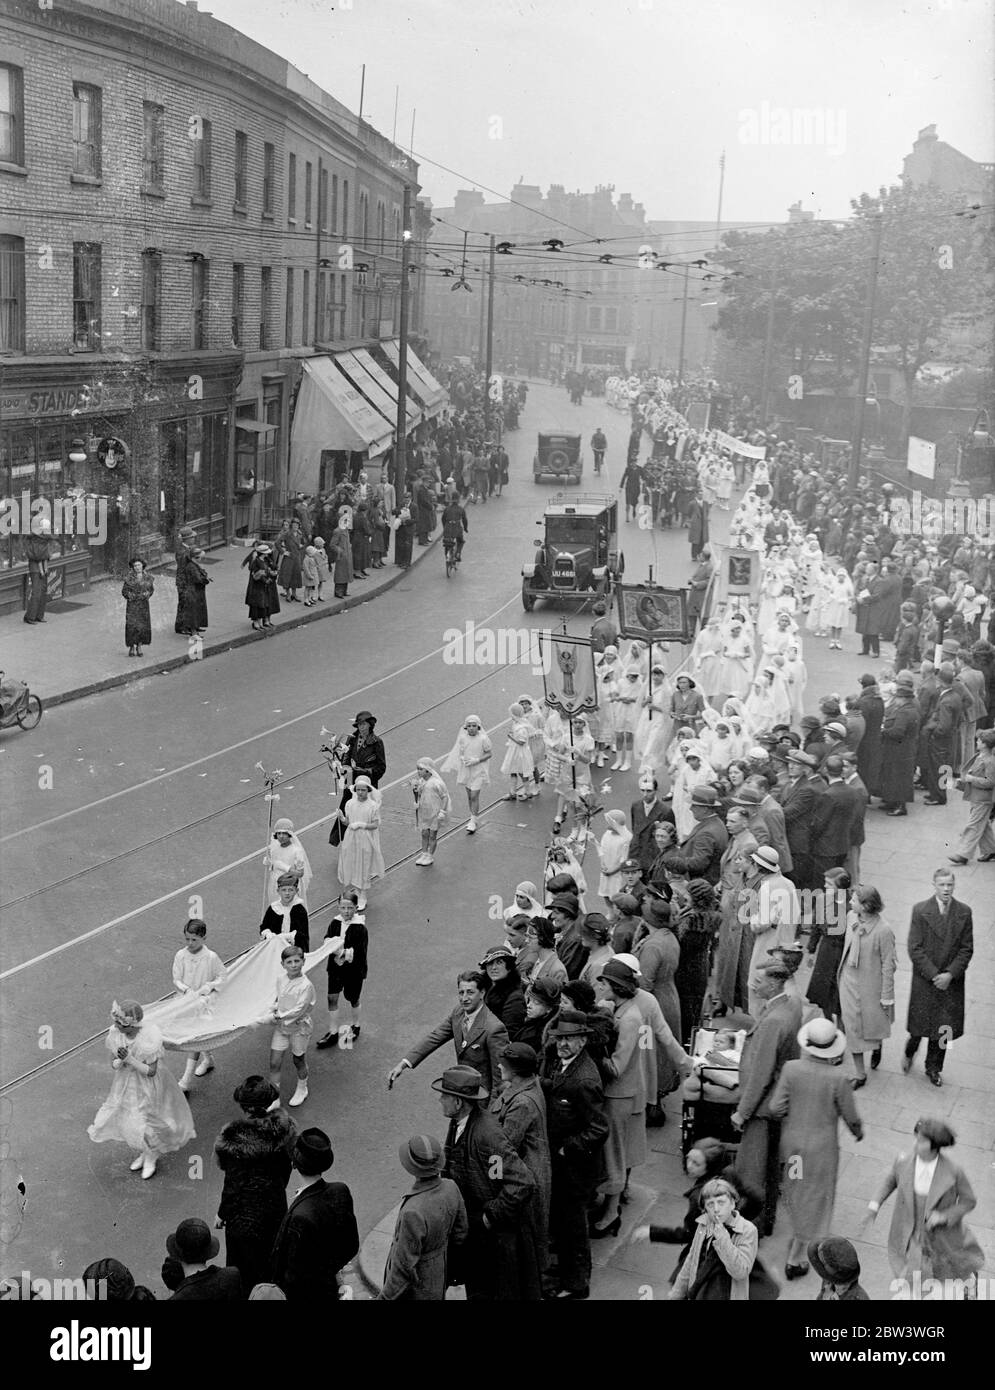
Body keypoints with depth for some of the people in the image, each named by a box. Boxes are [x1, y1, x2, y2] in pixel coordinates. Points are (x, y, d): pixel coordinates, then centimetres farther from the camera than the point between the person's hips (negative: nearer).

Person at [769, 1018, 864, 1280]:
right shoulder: (837, 1078, -23)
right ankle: (794, 1260, 17)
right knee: (815, 1199, 13)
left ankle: (800, 1242, 51)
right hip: (822, 1146, -3)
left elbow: (776, 1108, -13)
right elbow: (850, 1117, -11)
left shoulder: (791, 1069, -18)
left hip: (792, 1141, 3)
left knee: (796, 1192, 27)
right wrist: (858, 1132, 11)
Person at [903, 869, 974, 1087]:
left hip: (952, 981, 2)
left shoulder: (964, 912, -4)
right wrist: (934, 975, -16)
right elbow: (914, 948, -10)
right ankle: (910, 1050, 39)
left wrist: (949, 974, -13)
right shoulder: (920, 911, -9)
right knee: (920, 1022, 8)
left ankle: (934, 1067, 28)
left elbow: (967, 949, -3)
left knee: (944, 1027, 8)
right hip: (924, 979, -1)